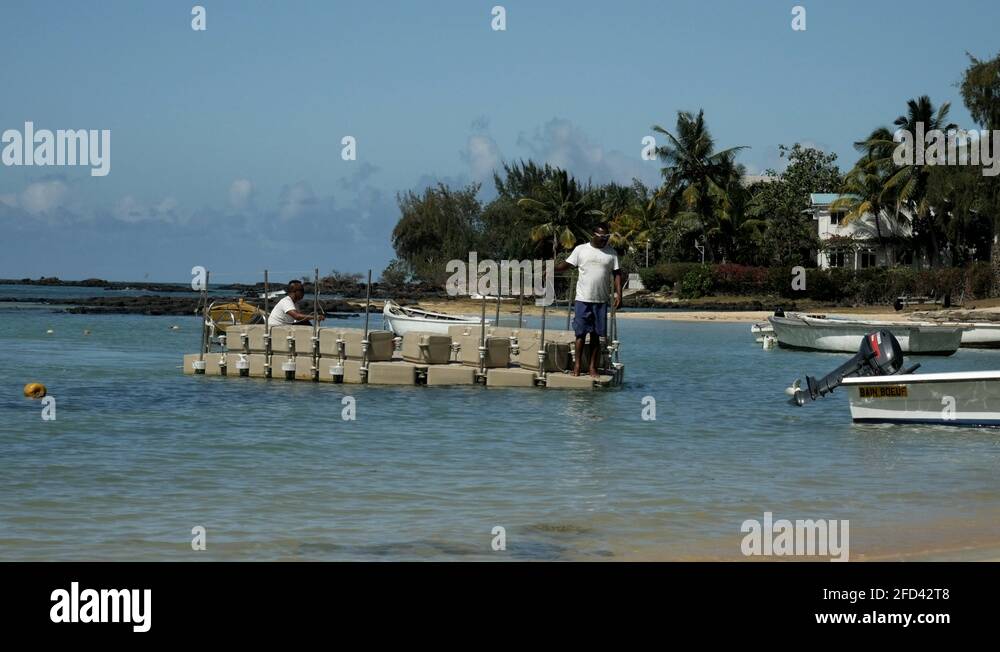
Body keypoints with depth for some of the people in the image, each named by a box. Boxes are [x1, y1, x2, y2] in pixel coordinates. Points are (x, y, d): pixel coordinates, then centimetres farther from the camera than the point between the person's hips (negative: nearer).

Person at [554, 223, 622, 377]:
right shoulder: (581, 250, 2)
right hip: (583, 299, -2)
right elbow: (567, 264, -1)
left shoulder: (611, 253, 8)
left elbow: (617, 274, 7)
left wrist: (618, 294, -3)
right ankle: (577, 365, 3)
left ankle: (593, 366, 9)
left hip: (601, 301, 2)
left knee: (596, 334, 5)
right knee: (581, 333, -1)